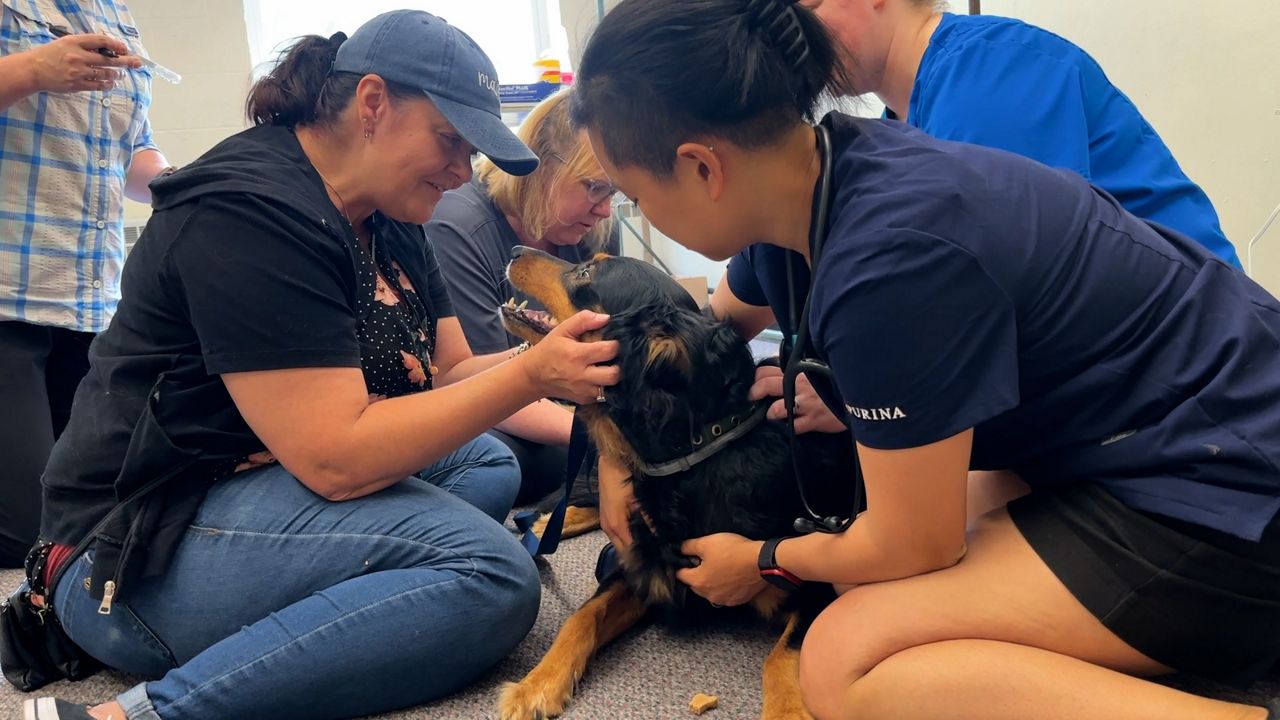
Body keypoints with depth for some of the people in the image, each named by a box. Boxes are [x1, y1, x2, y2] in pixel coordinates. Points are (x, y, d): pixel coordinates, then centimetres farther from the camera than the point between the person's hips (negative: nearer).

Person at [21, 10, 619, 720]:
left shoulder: (390, 222, 9)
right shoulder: (249, 209, -21)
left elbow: (449, 373, 7)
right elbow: (336, 458, -27)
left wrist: (558, 360, -11)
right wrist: (530, 376, -24)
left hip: (271, 485, 10)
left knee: (490, 463, 8)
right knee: (492, 573, -24)